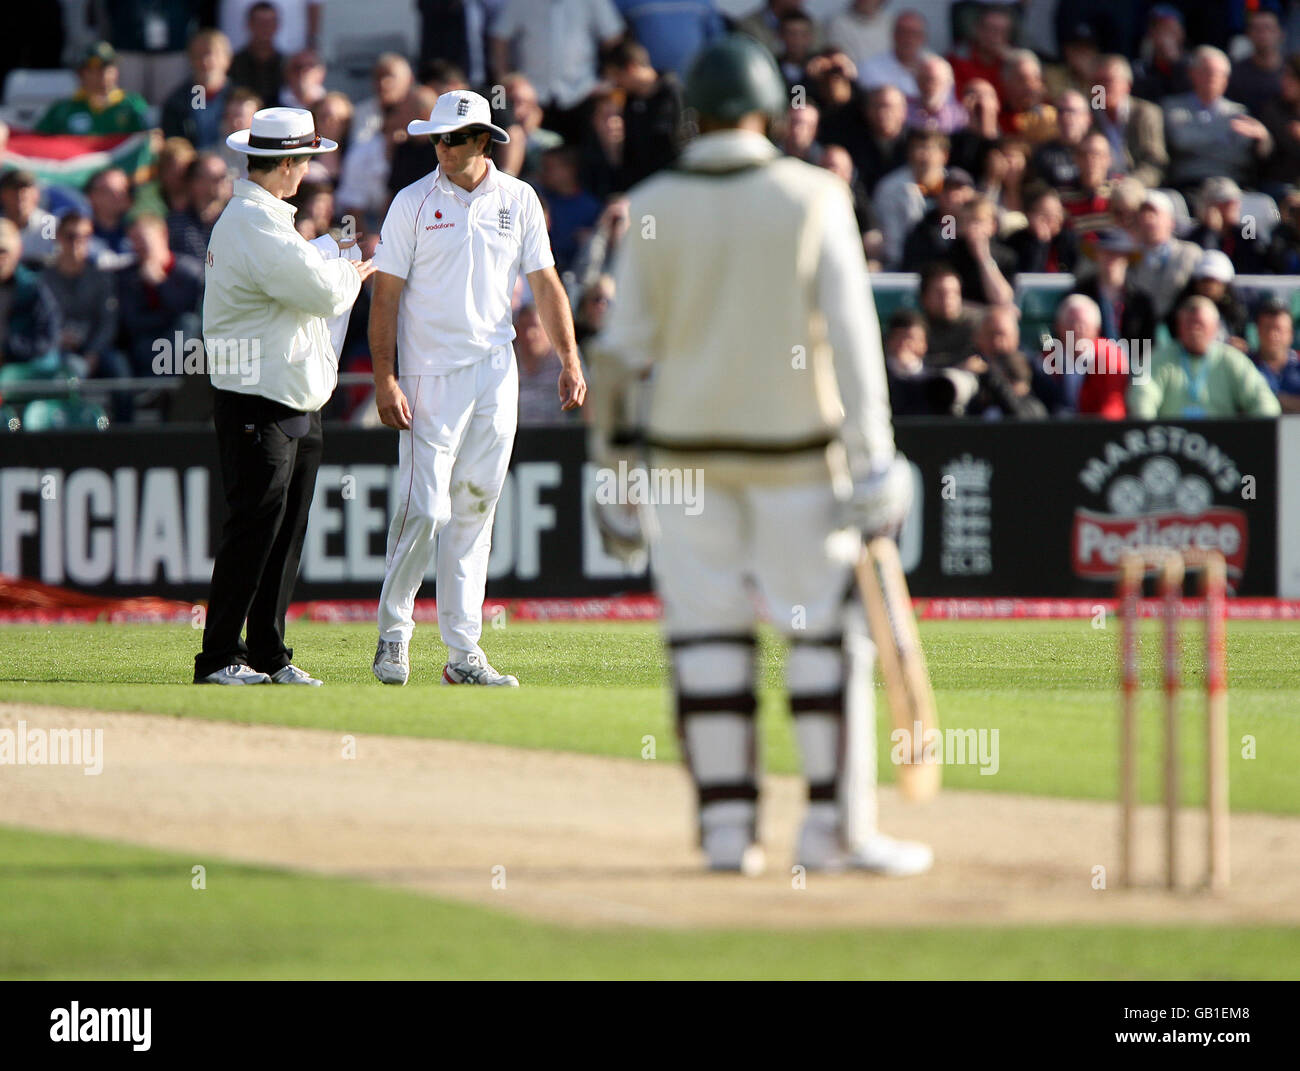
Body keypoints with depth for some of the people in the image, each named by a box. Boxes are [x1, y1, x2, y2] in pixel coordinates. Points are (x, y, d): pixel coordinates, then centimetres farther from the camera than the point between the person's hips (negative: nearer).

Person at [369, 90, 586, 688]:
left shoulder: (518, 201, 7)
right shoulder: (413, 203, -2)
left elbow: (544, 283, 11)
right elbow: (386, 294, -4)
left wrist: (569, 360, 1)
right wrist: (385, 380, -12)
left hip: (496, 375, 3)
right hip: (431, 375, -3)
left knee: (474, 512, 5)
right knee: (425, 509, -11)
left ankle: (464, 652, 7)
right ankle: (393, 633, 6)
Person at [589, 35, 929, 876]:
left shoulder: (653, 208, 0)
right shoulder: (812, 197, -4)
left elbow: (621, 347, 0)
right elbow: (851, 331, -9)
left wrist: (608, 458, 7)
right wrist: (872, 457, -9)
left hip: (686, 447, 2)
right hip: (793, 440, -2)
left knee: (707, 630, 6)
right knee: (829, 626, 3)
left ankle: (726, 825, 4)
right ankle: (838, 827, -1)